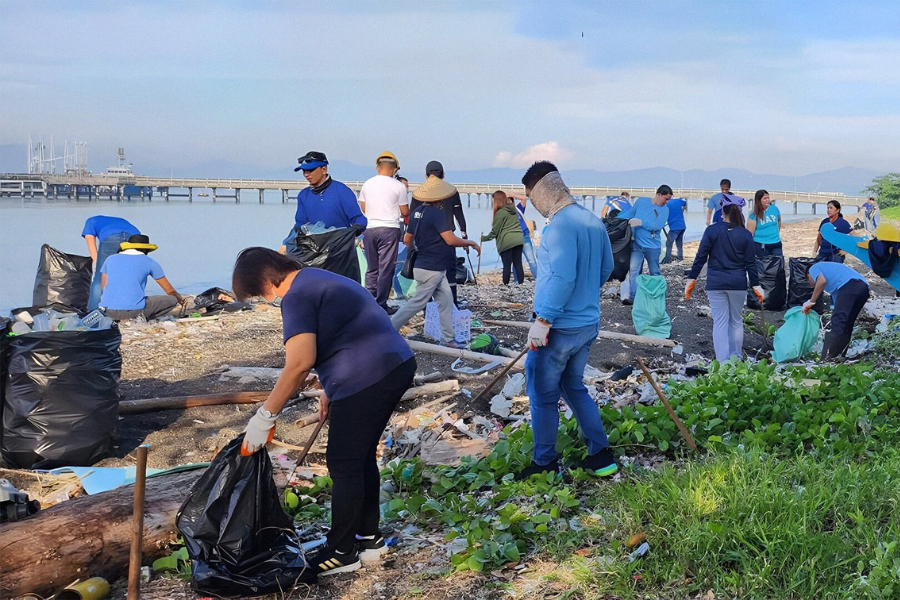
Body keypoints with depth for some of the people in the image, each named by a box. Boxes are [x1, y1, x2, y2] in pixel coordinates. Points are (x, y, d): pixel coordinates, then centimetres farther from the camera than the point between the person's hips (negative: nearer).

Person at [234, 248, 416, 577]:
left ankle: (342, 552, 13)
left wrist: (264, 416, -17)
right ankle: (368, 537, 30)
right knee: (361, 457, 20)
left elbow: (300, 362, -22)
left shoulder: (297, 296, -12)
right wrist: (330, 390, 28)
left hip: (367, 379, -10)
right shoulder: (319, 279, 19)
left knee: (343, 464, 2)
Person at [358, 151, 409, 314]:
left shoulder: (367, 184, 7)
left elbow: (363, 209, 15)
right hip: (389, 229, -4)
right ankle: (381, 305, 0)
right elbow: (405, 212, -1)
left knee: (372, 268, 13)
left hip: (370, 229, 4)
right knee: (386, 269, 0)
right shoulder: (398, 186, -6)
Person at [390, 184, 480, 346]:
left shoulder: (417, 212, 6)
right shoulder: (437, 213, -20)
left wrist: (414, 251, 33)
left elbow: (407, 239, 13)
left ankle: (449, 339, 14)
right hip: (431, 269, -9)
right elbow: (450, 240, -22)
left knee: (446, 300, 11)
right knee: (417, 303, -1)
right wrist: (471, 243, -7)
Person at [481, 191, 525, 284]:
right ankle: (521, 283, 5)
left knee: (507, 265, -3)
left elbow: (495, 231, -4)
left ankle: (505, 284, -1)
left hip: (506, 241, -6)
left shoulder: (500, 212, -9)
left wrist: (484, 238, 9)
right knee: (518, 264, 6)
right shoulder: (513, 209, 14)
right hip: (519, 239, 6)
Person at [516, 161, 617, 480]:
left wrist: (543, 320, -23)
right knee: (574, 387, 22)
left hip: (559, 328, -9)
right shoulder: (593, 220, 6)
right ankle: (601, 455, 23)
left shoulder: (560, 225, -21)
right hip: (588, 324, 9)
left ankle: (544, 463, 17)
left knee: (543, 395, 6)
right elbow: (606, 268, 17)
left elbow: (562, 278, -28)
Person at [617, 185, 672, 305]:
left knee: (655, 273, 12)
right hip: (637, 244, 0)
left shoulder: (664, 210, -4)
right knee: (633, 270, -10)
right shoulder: (641, 201, 1)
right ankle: (633, 297, -10)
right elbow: (630, 213, 13)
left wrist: (641, 222, -21)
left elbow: (657, 225, -17)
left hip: (653, 246, 0)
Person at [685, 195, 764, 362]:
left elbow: (701, 257, -4)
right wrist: (756, 285, 8)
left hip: (715, 283, -1)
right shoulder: (745, 235, -1)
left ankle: (722, 362, -3)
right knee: (736, 321, 14)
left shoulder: (712, 230, -6)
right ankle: (736, 360, 21)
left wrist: (692, 278, 3)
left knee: (720, 322, 1)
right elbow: (750, 263, 1)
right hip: (738, 284, 1)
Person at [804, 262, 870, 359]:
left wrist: (811, 302, 4)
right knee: (846, 326, 14)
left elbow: (822, 280, -4)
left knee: (837, 323, -12)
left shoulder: (813, 269, 22)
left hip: (849, 285, -8)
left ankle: (827, 360, -18)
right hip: (864, 287, 8)